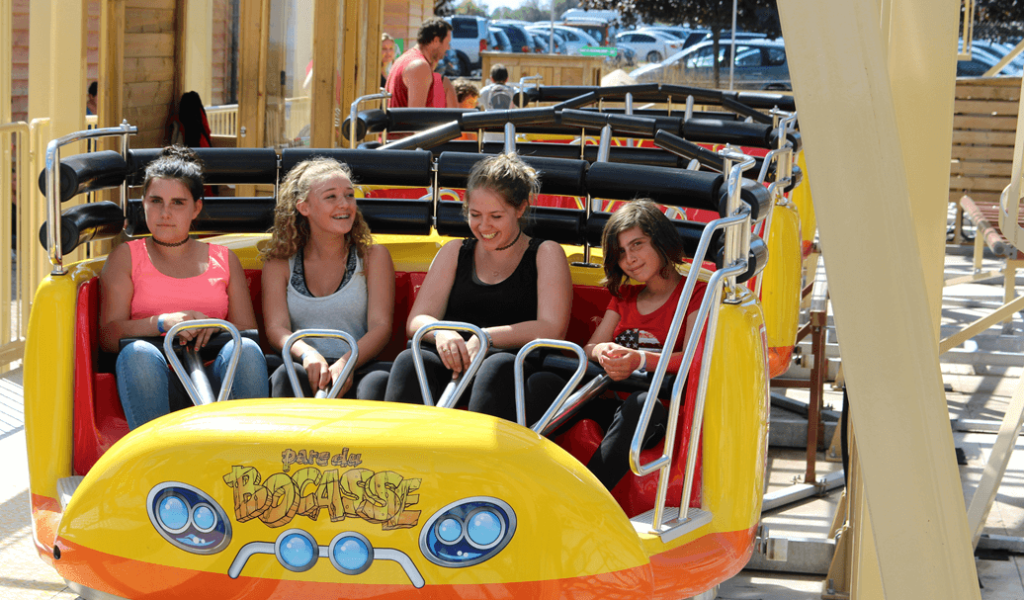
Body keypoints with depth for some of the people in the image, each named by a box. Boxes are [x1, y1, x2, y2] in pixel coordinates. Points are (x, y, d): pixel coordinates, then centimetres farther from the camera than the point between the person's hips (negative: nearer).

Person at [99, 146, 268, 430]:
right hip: (153, 383, -1)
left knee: (245, 349, -30)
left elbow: (249, 332, 11)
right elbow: (108, 335, 3)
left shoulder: (224, 259, 21)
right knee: (137, 353, -34)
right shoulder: (126, 257, 17)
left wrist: (216, 328, -11)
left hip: (216, 381, 1)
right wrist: (162, 323, -16)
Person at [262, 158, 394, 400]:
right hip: (306, 372, 0)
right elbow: (276, 328, 2)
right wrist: (307, 354, -23)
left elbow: (381, 326, 1)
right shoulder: (279, 263, 15)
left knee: (379, 380, -36)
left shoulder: (374, 257, 14)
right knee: (288, 374, -36)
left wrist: (347, 362, -21)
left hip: (356, 373, 0)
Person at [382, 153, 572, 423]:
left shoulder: (546, 254, 15)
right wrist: (439, 332, -12)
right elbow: (416, 321, 13)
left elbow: (552, 329, -1)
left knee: (499, 366, -39)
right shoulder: (455, 253, 25)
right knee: (409, 361, -31)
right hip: (452, 365, 3)